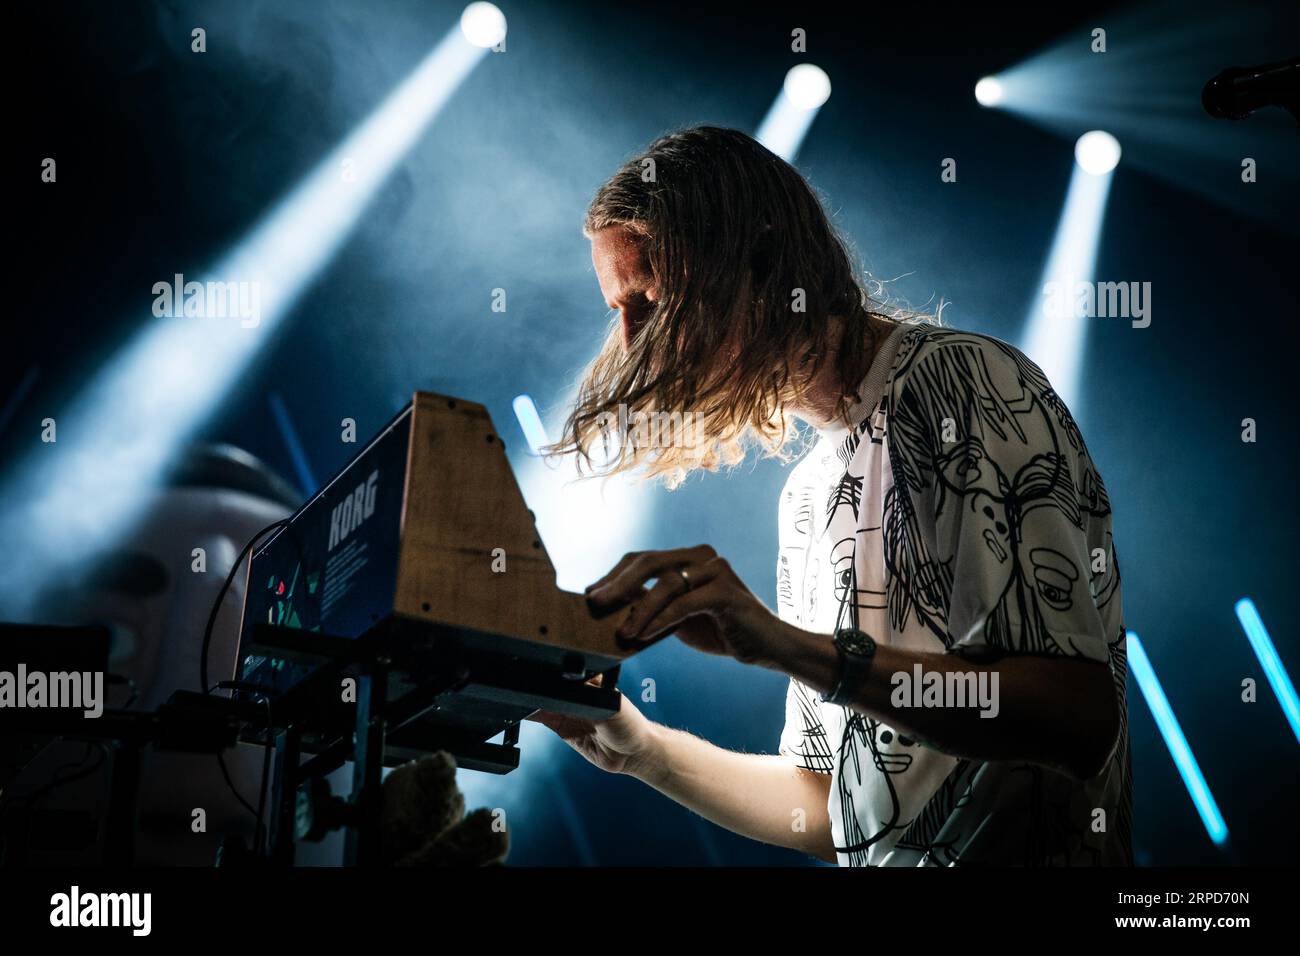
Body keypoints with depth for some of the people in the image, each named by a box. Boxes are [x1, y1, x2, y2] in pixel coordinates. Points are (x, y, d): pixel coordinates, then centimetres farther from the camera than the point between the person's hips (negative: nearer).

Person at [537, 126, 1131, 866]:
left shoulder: (963, 381, -9)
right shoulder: (811, 494, 13)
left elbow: (1079, 717, -19)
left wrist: (788, 645, -24)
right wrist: (636, 748, 6)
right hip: (885, 861, 6)